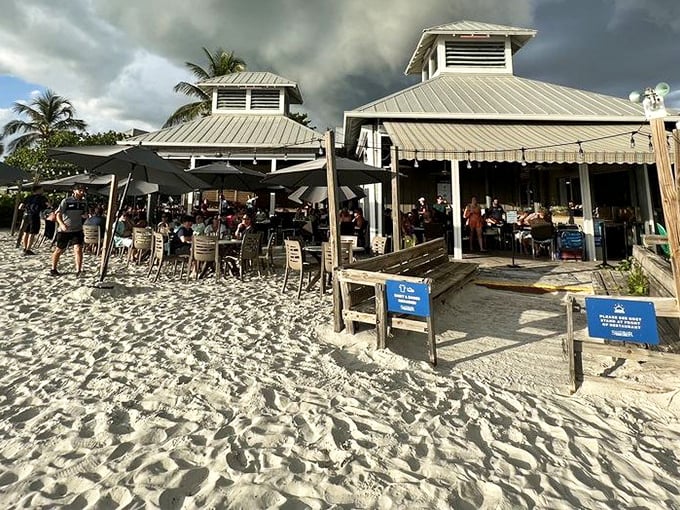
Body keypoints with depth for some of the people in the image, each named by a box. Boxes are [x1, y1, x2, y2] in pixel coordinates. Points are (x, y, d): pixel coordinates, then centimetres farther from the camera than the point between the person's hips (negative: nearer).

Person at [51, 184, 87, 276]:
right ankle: (53, 269, 28)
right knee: (59, 250, 11)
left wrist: (84, 215, -4)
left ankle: (78, 271, -10)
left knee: (78, 249, -13)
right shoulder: (66, 201, -10)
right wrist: (62, 224, -29)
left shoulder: (84, 202, 5)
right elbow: (58, 214, -13)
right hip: (64, 230, -2)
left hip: (77, 230, 2)